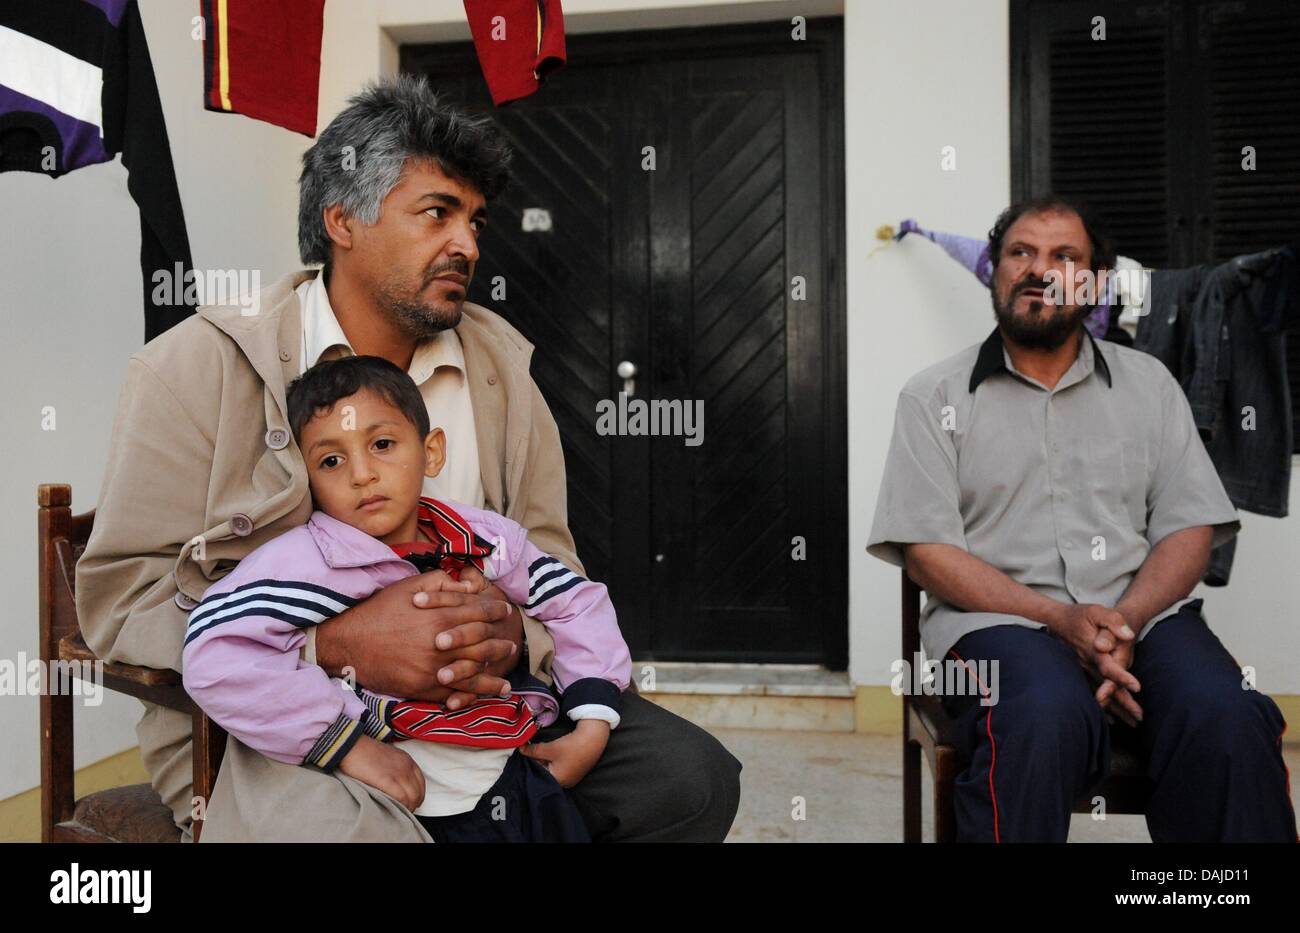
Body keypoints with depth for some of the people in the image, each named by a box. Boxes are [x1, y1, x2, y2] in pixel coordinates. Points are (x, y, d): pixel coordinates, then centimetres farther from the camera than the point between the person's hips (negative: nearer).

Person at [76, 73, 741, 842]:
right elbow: (123, 596, -9)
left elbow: (551, 565, 9)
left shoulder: (500, 368, 8)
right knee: (345, 824, -38)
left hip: (473, 702, 5)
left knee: (692, 778, -12)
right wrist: (341, 646, -24)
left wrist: (511, 636, -16)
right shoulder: (198, 367, -5)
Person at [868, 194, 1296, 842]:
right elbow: (926, 550, -2)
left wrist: (1127, 620, -12)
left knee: (1228, 721, -28)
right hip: (1000, 618, -2)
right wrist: (1061, 619, -14)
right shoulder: (935, 397, 7)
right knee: (1046, 718, -36)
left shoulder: (1148, 383, 17)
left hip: (1141, 613, 3)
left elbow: (1188, 527, 9)